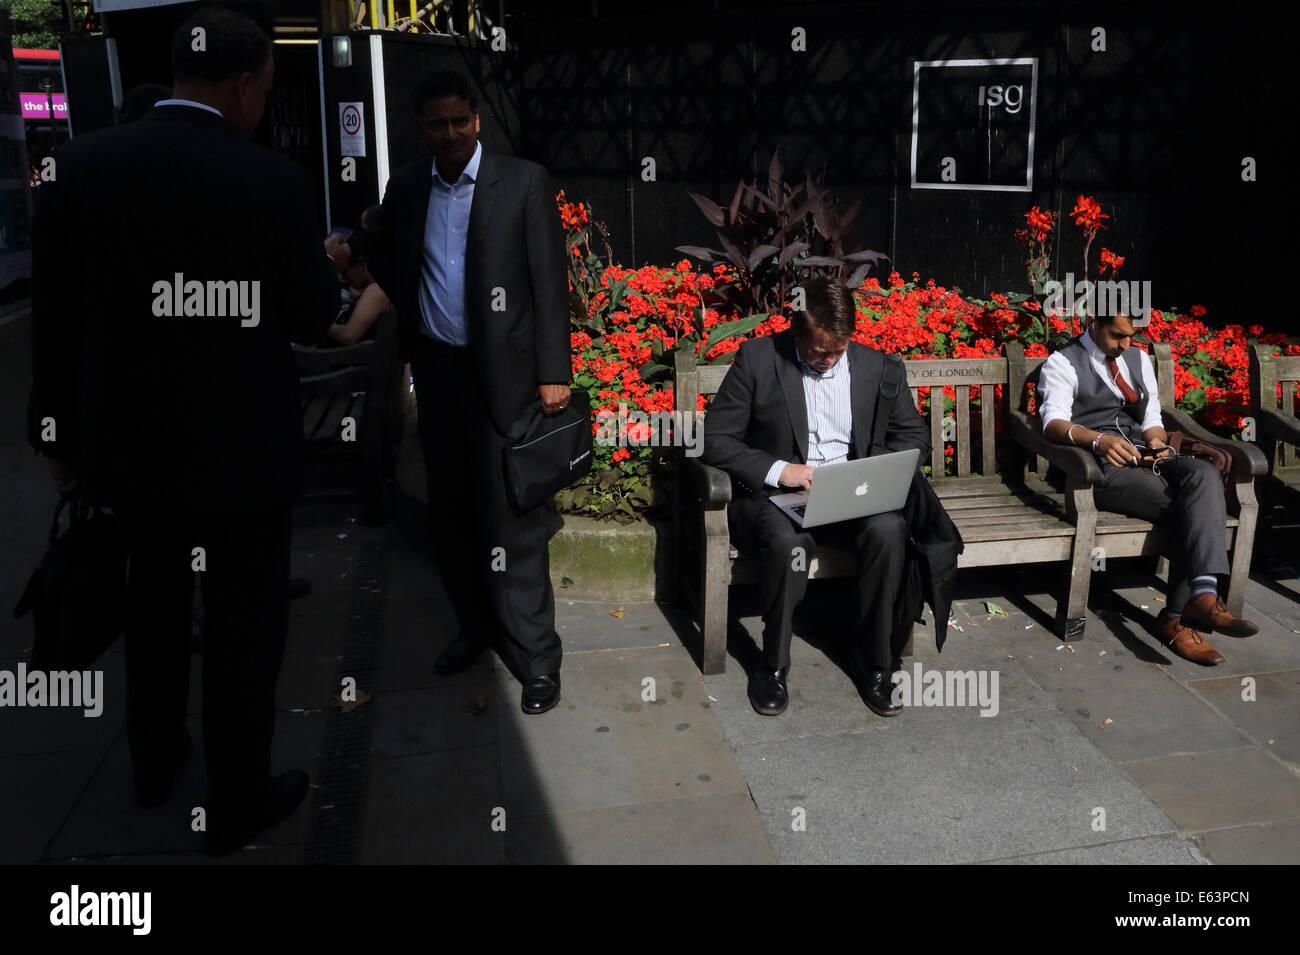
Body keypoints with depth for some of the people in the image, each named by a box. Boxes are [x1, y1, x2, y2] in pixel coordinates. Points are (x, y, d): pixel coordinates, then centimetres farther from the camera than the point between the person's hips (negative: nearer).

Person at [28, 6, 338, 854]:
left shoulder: (81, 162, -5)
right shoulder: (275, 182, -17)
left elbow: (53, 320, -1)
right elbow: (313, 321, -8)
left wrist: (60, 436, 9)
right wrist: (319, 267, 13)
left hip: (127, 438, 5)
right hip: (243, 449, -4)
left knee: (155, 609, 25)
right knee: (245, 628, 12)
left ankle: (155, 762, 45)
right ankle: (239, 801, 28)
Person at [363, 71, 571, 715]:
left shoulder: (524, 182, -3)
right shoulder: (407, 186, 10)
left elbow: (550, 281, -6)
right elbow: (379, 250, 28)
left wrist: (554, 372, -11)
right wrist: (407, 308, 11)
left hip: (503, 371, -5)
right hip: (436, 368, 5)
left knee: (511, 516, -6)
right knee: (450, 510, 12)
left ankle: (535, 656, 3)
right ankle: (475, 625, 28)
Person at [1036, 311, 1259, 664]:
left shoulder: (1138, 359, 26)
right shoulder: (1063, 363, 5)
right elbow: (1053, 422, -13)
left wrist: (1156, 440, -1)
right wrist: (1098, 439, -33)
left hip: (1145, 458, 5)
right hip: (1099, 465, -5)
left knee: (1204, 474, -29)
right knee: (1193, 512, -27)